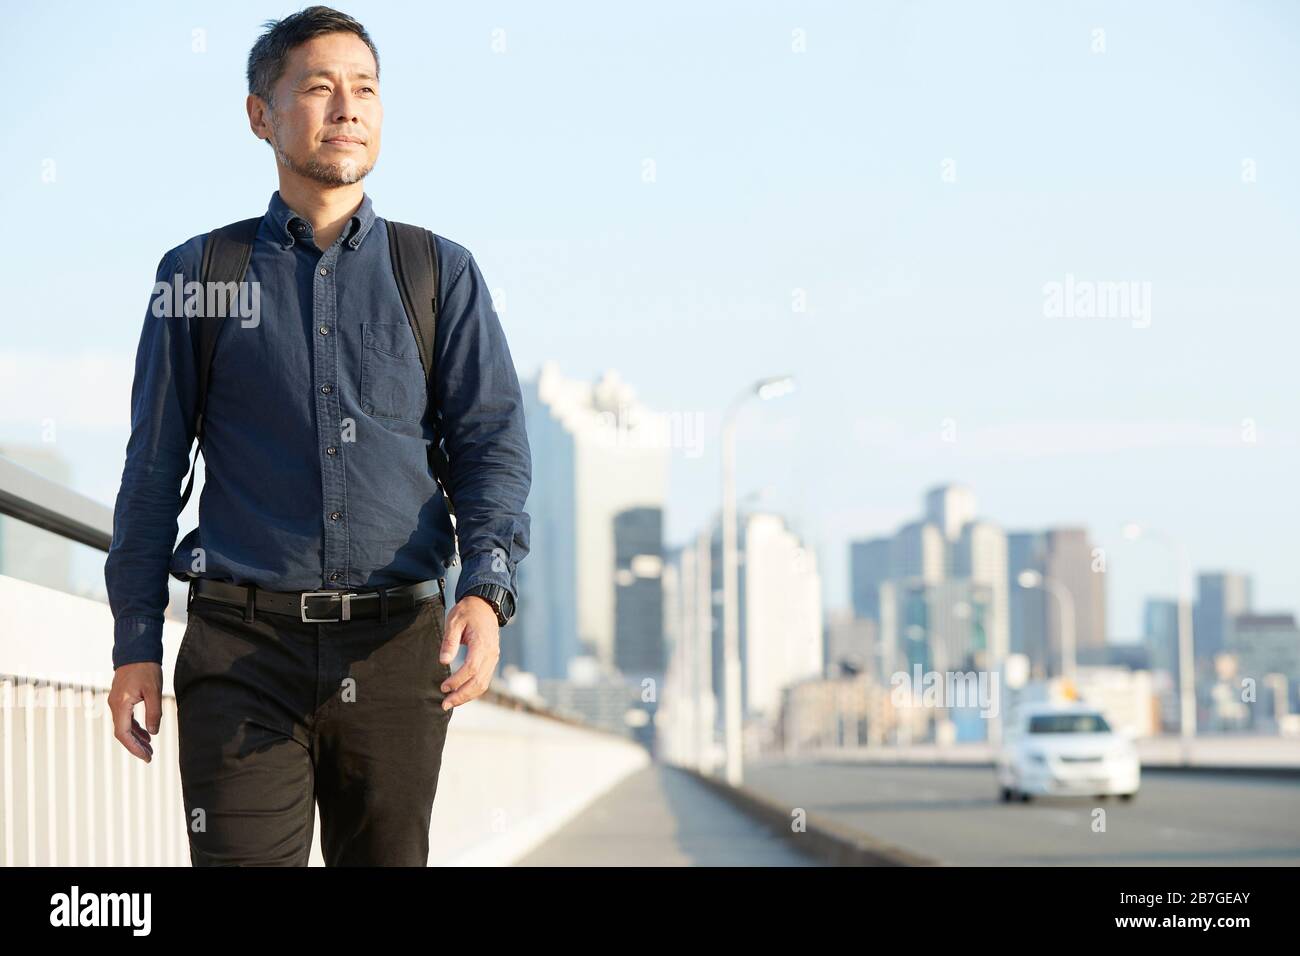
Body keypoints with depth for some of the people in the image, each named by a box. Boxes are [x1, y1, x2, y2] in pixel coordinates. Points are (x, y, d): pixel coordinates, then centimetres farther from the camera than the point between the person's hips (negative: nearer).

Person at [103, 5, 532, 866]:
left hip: (395, 646, 1)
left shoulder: (443, 276, 9)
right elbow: (153, 471, 9)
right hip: (244, 650, -1)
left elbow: (495, 449, 2)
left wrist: (485, 594, -15)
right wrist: (136, 646, 4)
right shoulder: (197, 276, 8)